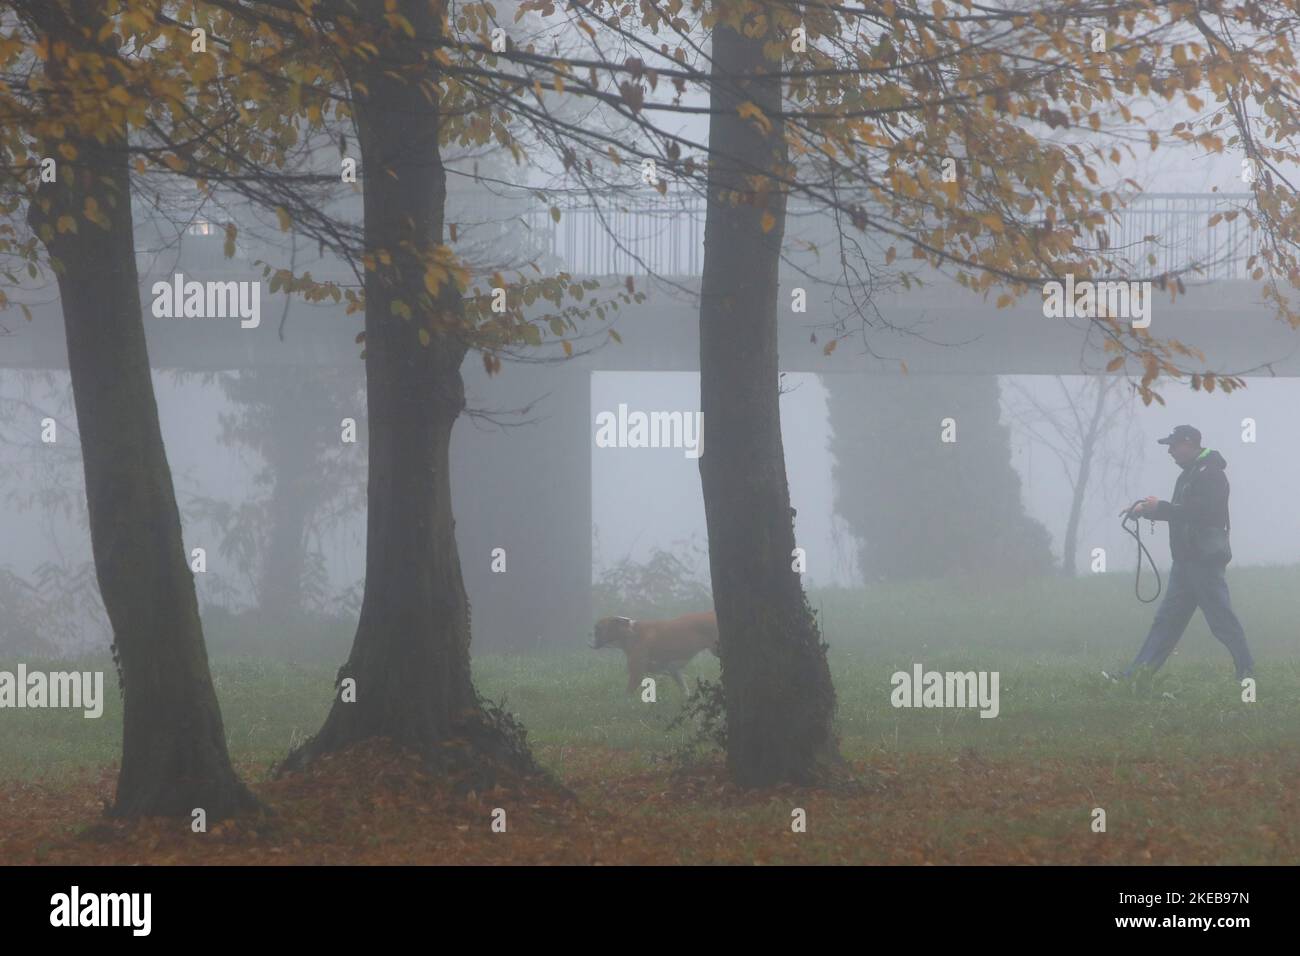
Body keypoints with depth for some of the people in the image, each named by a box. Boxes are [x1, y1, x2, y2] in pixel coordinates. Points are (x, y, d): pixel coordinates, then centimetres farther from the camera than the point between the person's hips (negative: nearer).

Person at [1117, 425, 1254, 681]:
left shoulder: (1210, 474, -13)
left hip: (1205, 560, -10)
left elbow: (1202, 511, -24)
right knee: (1166, 619, 8)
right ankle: (1136, 674, 8)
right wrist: (1149, 510, 9)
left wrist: (1160, 508, -21)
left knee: (1221, 618, -8)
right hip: (1186, 561, 10)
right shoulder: (1189, 474, 19)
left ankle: (1246, 672, -2)